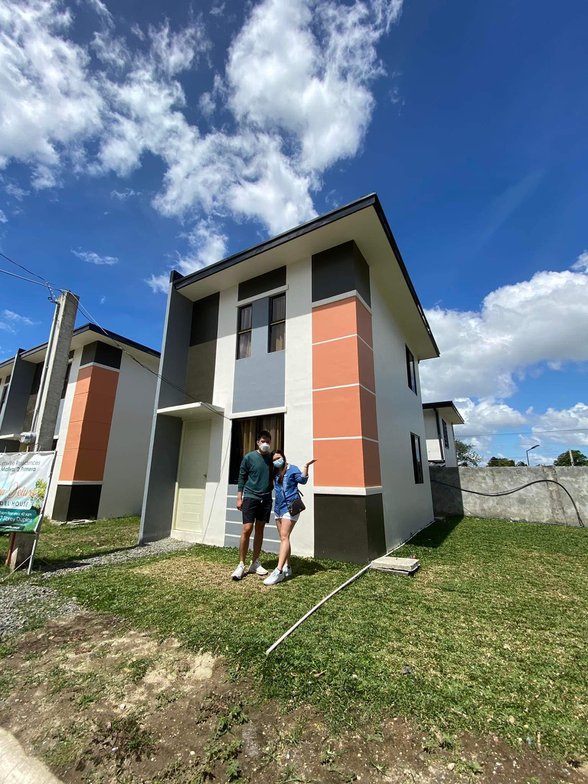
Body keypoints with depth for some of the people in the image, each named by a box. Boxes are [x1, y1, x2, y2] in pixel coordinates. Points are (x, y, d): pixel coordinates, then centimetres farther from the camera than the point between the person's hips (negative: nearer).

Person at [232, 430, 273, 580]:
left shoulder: (272, 457, 3)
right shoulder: (249, 457, -5)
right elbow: (241, 477, -1)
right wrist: (239, 497, -3)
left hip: (266, 498, 3)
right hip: (250, 497, -3)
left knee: (259, 530, 11)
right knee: (247, 529, -6)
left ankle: (255, 563, 22)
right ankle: (241, 565, 8)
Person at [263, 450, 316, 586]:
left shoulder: (292, 469, -5)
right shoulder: (275, 473, 12)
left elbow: (302, 480, -16)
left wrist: (306, 467, -30)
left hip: (290, 507, -7)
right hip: (278, 507, 7)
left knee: (284, 536, -15)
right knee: (284, 538, 12)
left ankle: (279, 571, -19)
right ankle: (287, 568, 21)